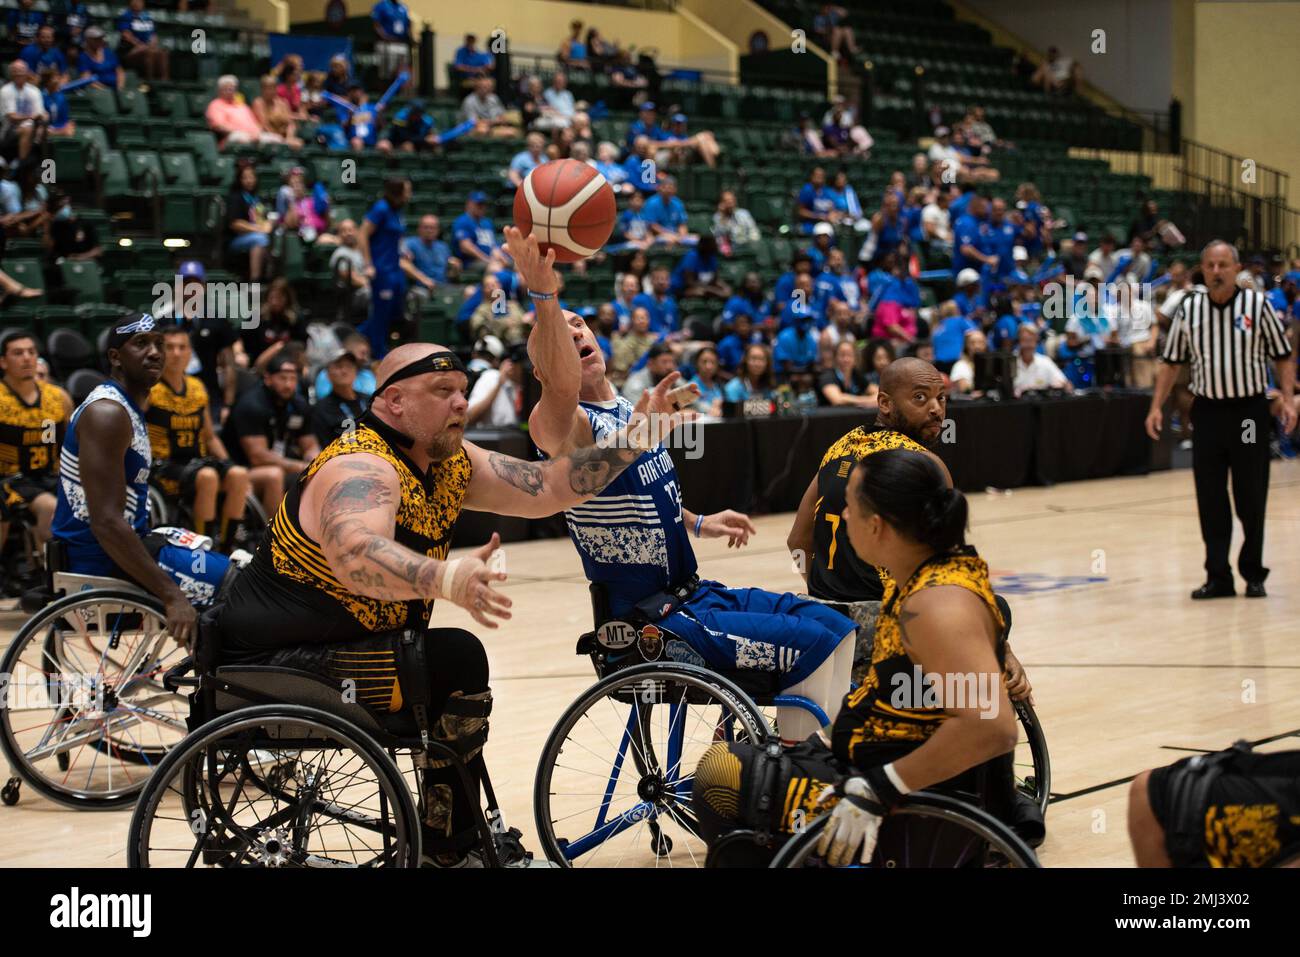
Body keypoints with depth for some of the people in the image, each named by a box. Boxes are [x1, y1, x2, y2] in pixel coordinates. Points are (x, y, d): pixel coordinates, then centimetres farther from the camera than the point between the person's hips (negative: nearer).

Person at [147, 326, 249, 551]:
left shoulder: (197, 388, 14)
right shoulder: (150, 390, -4)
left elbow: (210, 438, 21)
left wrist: (227, 464, 9)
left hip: (197, 462, 6)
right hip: (165, 467, -6)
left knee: (239, 475, -23)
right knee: (207, 477, -35)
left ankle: (226, 548, -16)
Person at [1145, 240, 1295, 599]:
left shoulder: (1258, 305, -2)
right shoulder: (1189, 308, 4)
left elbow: (1282, 357, 2)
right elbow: (1171, 362, 10)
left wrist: (1287, 399, -10)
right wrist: (1157, 406, 2)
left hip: (1249, 410, -2)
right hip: (1207, 411, 2)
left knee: (1251, 498, 2)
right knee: (1210, 499, 3)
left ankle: (1253, 574, 15)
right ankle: (1218, 576, 9)